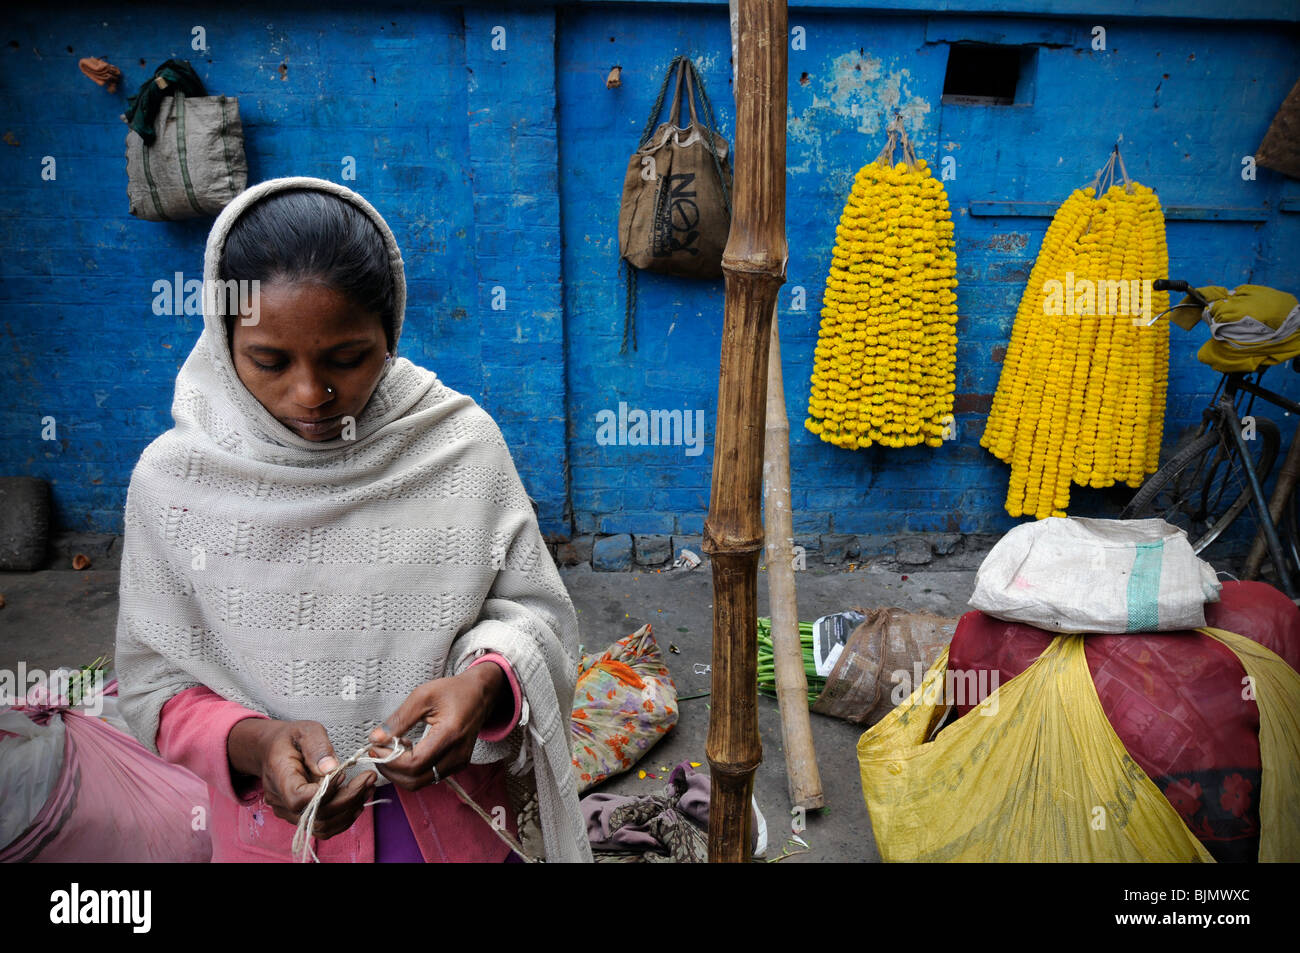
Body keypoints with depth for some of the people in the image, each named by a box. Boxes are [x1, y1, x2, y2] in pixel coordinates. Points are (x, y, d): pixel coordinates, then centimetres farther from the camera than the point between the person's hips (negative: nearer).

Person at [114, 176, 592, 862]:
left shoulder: (461, 443, -14)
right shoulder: (173, 478, -13)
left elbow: (533, 610, -7)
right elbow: (155, 685, -6)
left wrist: (486, 683, -28)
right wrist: (251, 744, -26)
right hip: (275, 831, 0)